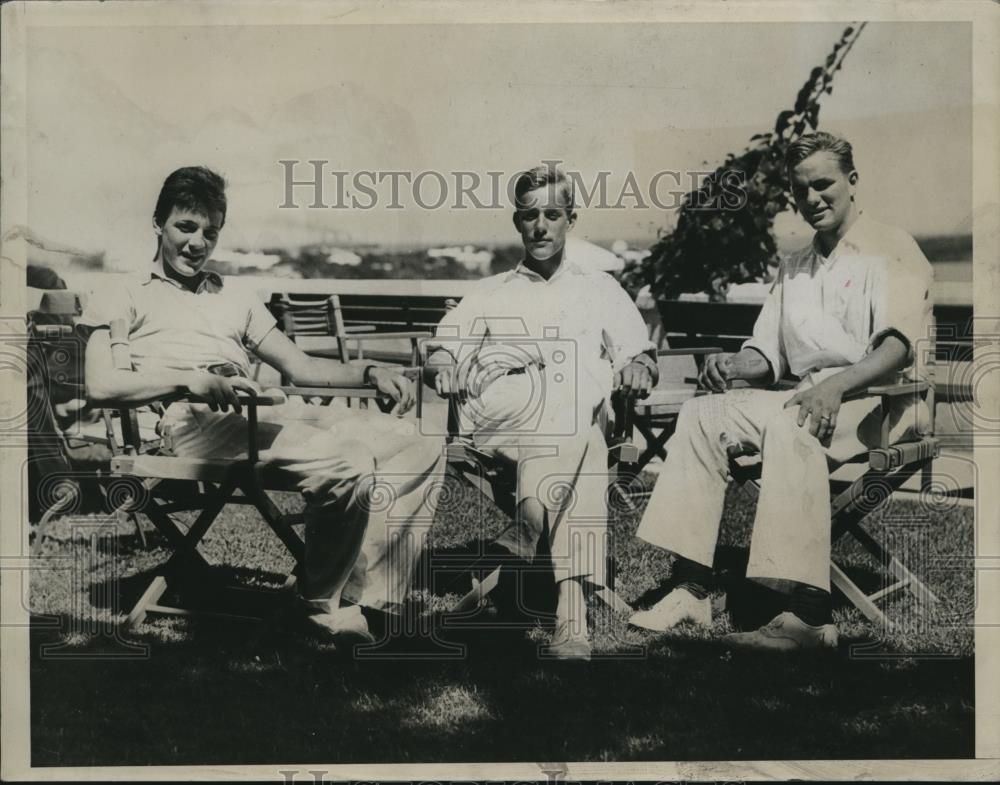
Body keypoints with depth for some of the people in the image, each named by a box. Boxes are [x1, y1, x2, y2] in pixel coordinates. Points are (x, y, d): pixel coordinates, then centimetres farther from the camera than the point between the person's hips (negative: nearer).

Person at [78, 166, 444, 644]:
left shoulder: (236, 302, 36)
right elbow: (100, 386, 0)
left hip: (271, 410, 7)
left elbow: (299, 365, 27)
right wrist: (190, 381, -18)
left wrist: (370, 373, 7)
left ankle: (372, 605, -20)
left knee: (418, 448, -13)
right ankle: (323, 605, -12)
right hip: (195, 421, -6)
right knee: (347, 463, -32)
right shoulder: (122, 299, 19)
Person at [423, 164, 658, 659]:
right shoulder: (491, 294, 23)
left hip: (579, 426, 2)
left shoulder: (600, 290, 23)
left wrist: (639, 368, -9)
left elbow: (639, 354, 15)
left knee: (585, 452, -32)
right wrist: (443, 368, -11)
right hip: (497, 416, -1)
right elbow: (441, 350, 12)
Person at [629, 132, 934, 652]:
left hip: (879, 399, -7)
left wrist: (838, 385, -32)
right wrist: (735, 365, -4)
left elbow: (899, 346, -14)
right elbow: (769, 354, 20)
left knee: (788, 424, -37)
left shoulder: (890, 250, 2)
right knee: (701, 414, -15)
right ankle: (692, 589, -22)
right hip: (811, 396, 7)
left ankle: (808, 615, -42)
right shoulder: (793, 269, 24)